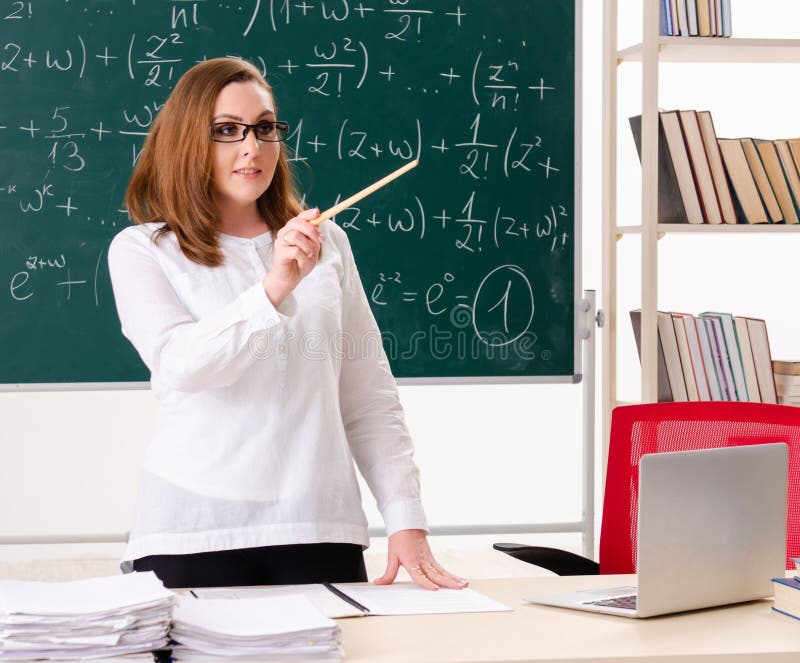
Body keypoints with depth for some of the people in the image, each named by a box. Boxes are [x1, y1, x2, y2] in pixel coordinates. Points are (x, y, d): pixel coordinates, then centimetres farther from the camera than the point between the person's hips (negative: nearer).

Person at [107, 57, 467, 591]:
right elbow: (181, 364, -14)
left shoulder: (327, 242, 13)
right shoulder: (141, 251, 3)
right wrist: (274, 288, -27)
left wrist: (406, 520, 2)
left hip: (321, 527, 3)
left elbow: (369, 394, 10)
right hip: (196, 533, -2)